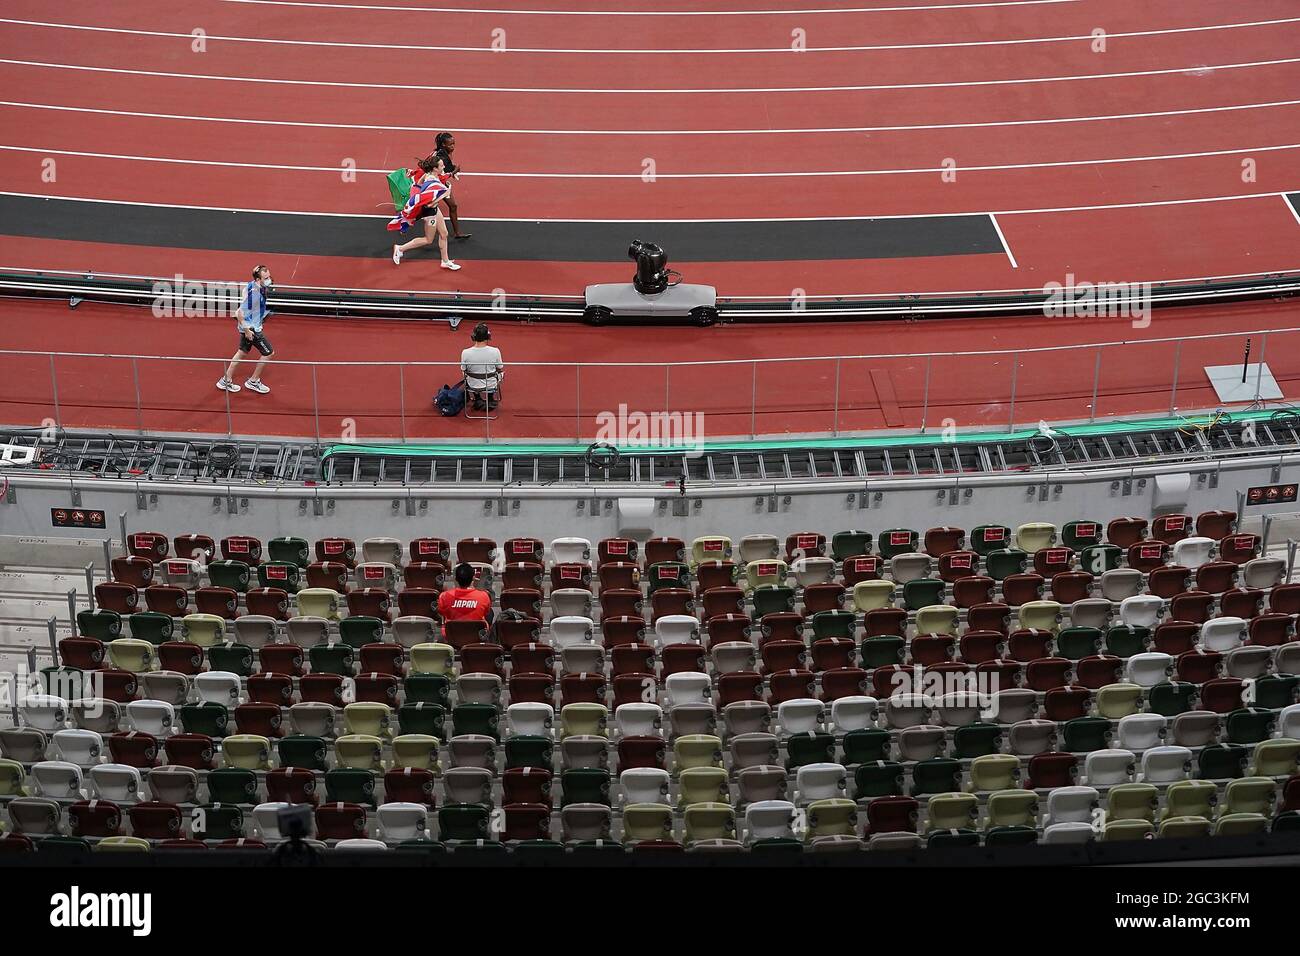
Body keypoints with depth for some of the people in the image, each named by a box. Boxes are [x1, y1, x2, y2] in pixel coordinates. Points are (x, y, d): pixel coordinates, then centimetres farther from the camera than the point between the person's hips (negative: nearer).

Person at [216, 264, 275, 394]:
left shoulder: (260, 288, -3)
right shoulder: (253, 293, -31)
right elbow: (240, 313, -28)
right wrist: (247, 330, -23)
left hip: (252, 326, 9)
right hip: (251, 328, -9)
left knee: (243, 352, 21)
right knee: (268, 353, 4)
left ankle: (226, 381, 31)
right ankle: (253, 381, 18)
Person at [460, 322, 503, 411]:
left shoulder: (465, 353, -23)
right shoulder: (495, 351, -24)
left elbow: (463, 371, -5)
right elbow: (500, 369, -6)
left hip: (473, 387, 1)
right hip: (491, 386, -1)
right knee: (502, 371, 32)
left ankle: (478, 400, 30)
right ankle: (489, 398, 35)